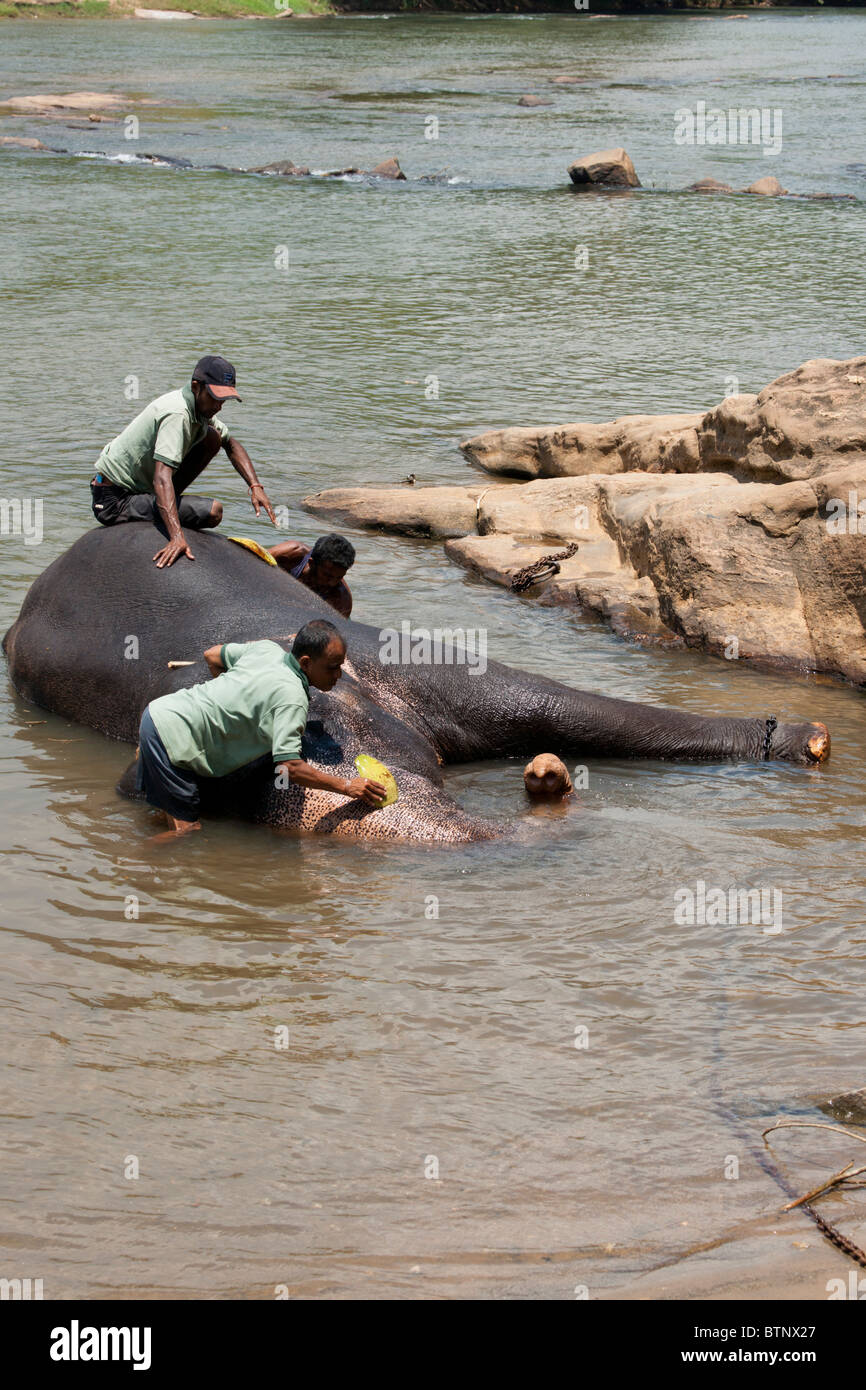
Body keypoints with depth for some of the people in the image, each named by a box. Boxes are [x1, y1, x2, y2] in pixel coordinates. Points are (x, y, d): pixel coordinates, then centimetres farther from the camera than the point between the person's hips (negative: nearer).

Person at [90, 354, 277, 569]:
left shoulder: (199, 406, 4)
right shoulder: (176, 414, -26)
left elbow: (231, 444, 19)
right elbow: (161, 478, -37)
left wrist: (255, 486, 1)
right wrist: (177, 537, -48)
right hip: (114, 501, -10)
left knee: (213, 437, 6)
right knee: (213, 511, -22)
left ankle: (164, 503, 8)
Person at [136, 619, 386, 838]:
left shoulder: (267, 649, 6)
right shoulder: (292, 698, -19)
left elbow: (212, 655, 21)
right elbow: (288, 766, -26)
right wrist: (347, 787, -19)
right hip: (171, 733, -9)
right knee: (186, 828, -8)